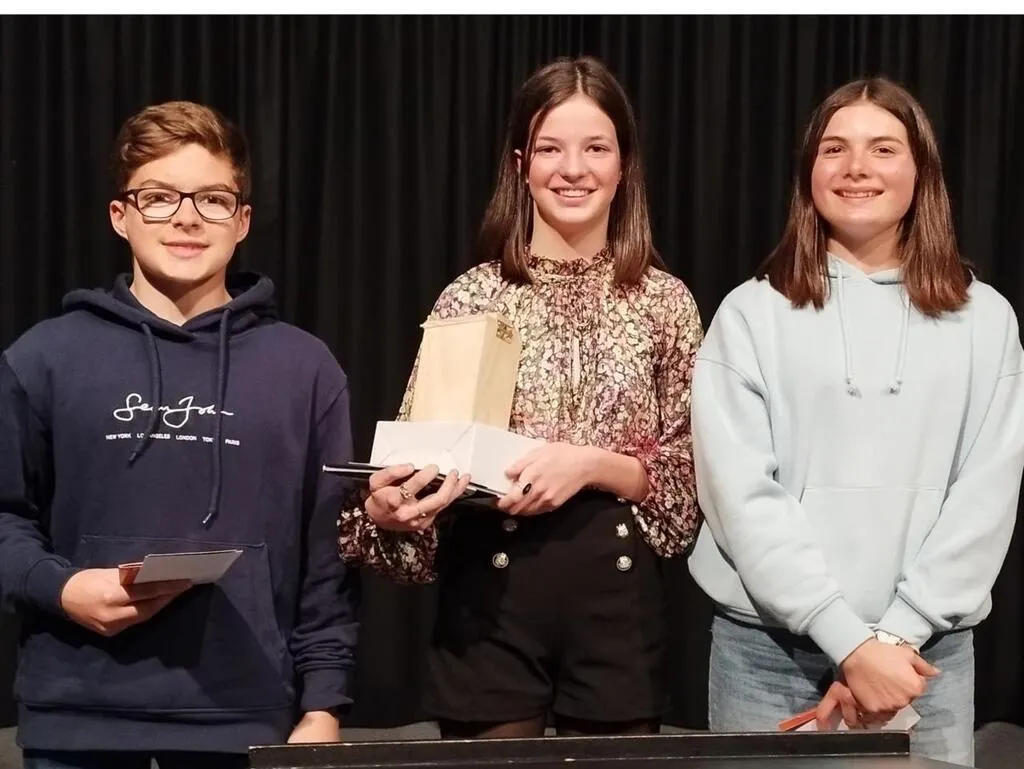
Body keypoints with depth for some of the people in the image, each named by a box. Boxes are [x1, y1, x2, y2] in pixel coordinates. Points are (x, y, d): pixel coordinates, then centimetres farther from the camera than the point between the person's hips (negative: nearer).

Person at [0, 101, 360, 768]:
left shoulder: (304, 368, 6)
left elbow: (329, 551, 5)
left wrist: (323, 705, 1)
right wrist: (58, 587, -13)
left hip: (245, 715, 1)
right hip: (77, 714, 0)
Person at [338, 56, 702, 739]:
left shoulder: (664, 301, 4)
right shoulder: (472, 297, 2)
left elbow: (690, 478, 2)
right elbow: (419, 455, 3)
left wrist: (591, 464, -16)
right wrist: (389, 507, -19)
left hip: (617, 601, 1)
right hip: (491, 595, 0)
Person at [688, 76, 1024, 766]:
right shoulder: (752, 313, 0)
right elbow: (740, 493, -8)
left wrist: (896, 634, -11)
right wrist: (851, 642, -14)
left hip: (928, 651, 1)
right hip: (768, 650, -1)